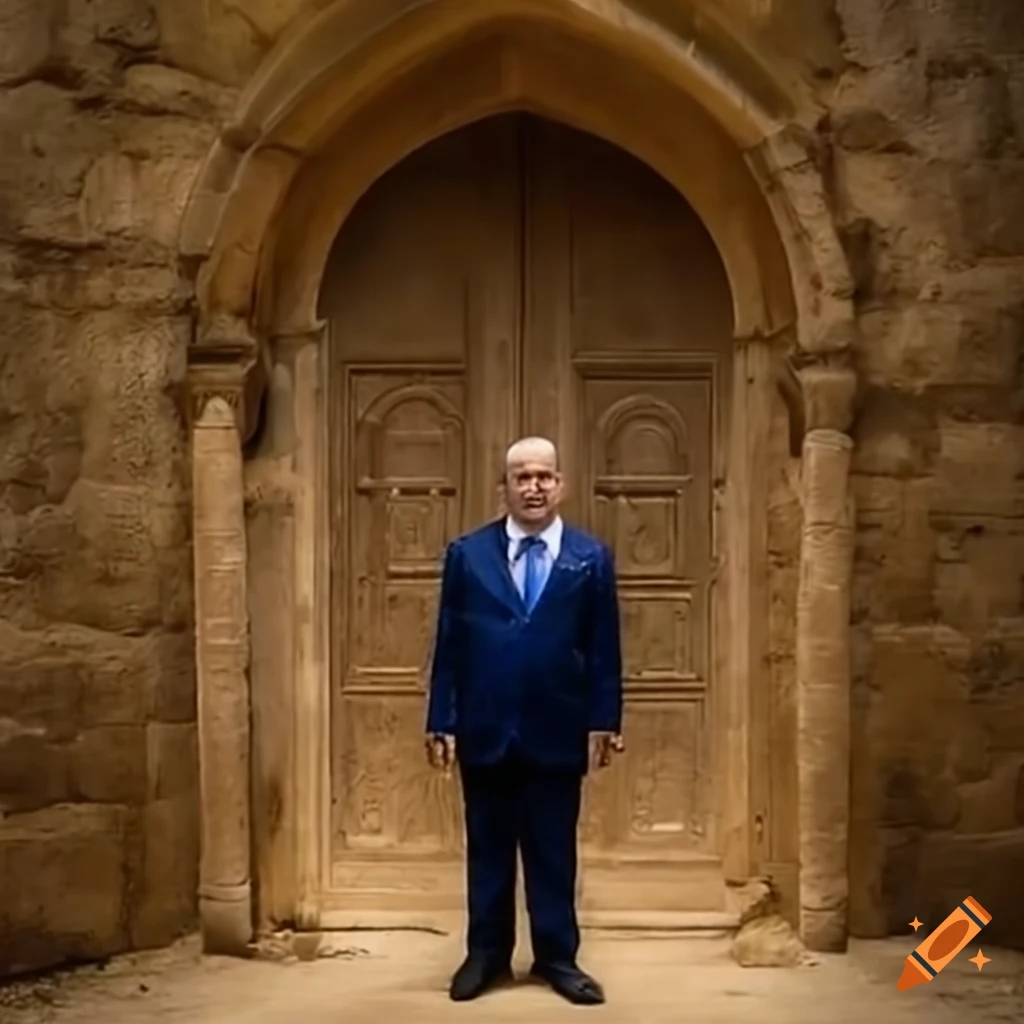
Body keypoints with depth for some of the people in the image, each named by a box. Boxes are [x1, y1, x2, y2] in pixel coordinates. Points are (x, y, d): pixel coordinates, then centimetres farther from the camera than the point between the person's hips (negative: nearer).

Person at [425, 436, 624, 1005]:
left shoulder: (591, 558, 2)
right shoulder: (467, 554, 3)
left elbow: (604, 649, 2)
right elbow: (449, 645, 1)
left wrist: (606, 721, -3)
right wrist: (442, 721, -2)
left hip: (557, 732, 0)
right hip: (485, 730, 1)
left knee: (554, 850, 8)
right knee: (488, 847, 11)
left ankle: (558, 957, 20)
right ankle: (487, 954, 23)